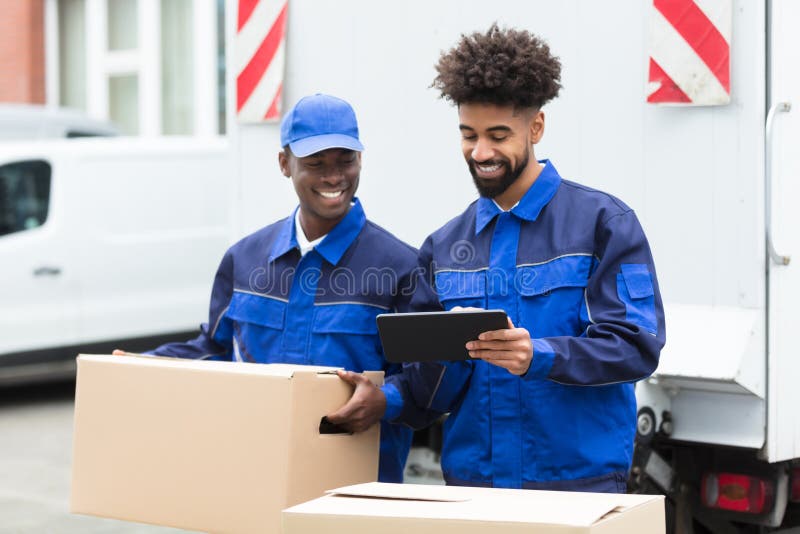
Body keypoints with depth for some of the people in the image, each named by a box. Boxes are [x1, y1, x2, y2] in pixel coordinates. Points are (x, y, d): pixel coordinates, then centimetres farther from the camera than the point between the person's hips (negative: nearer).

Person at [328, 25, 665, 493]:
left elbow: (637, 345, -12)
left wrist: (539, 356, -27)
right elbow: (430, 387, 9)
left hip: (577, 478, -4)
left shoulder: (604, 223, -3)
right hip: (469, 481, 4)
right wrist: (388, 400, -13)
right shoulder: (445, 246, 11)